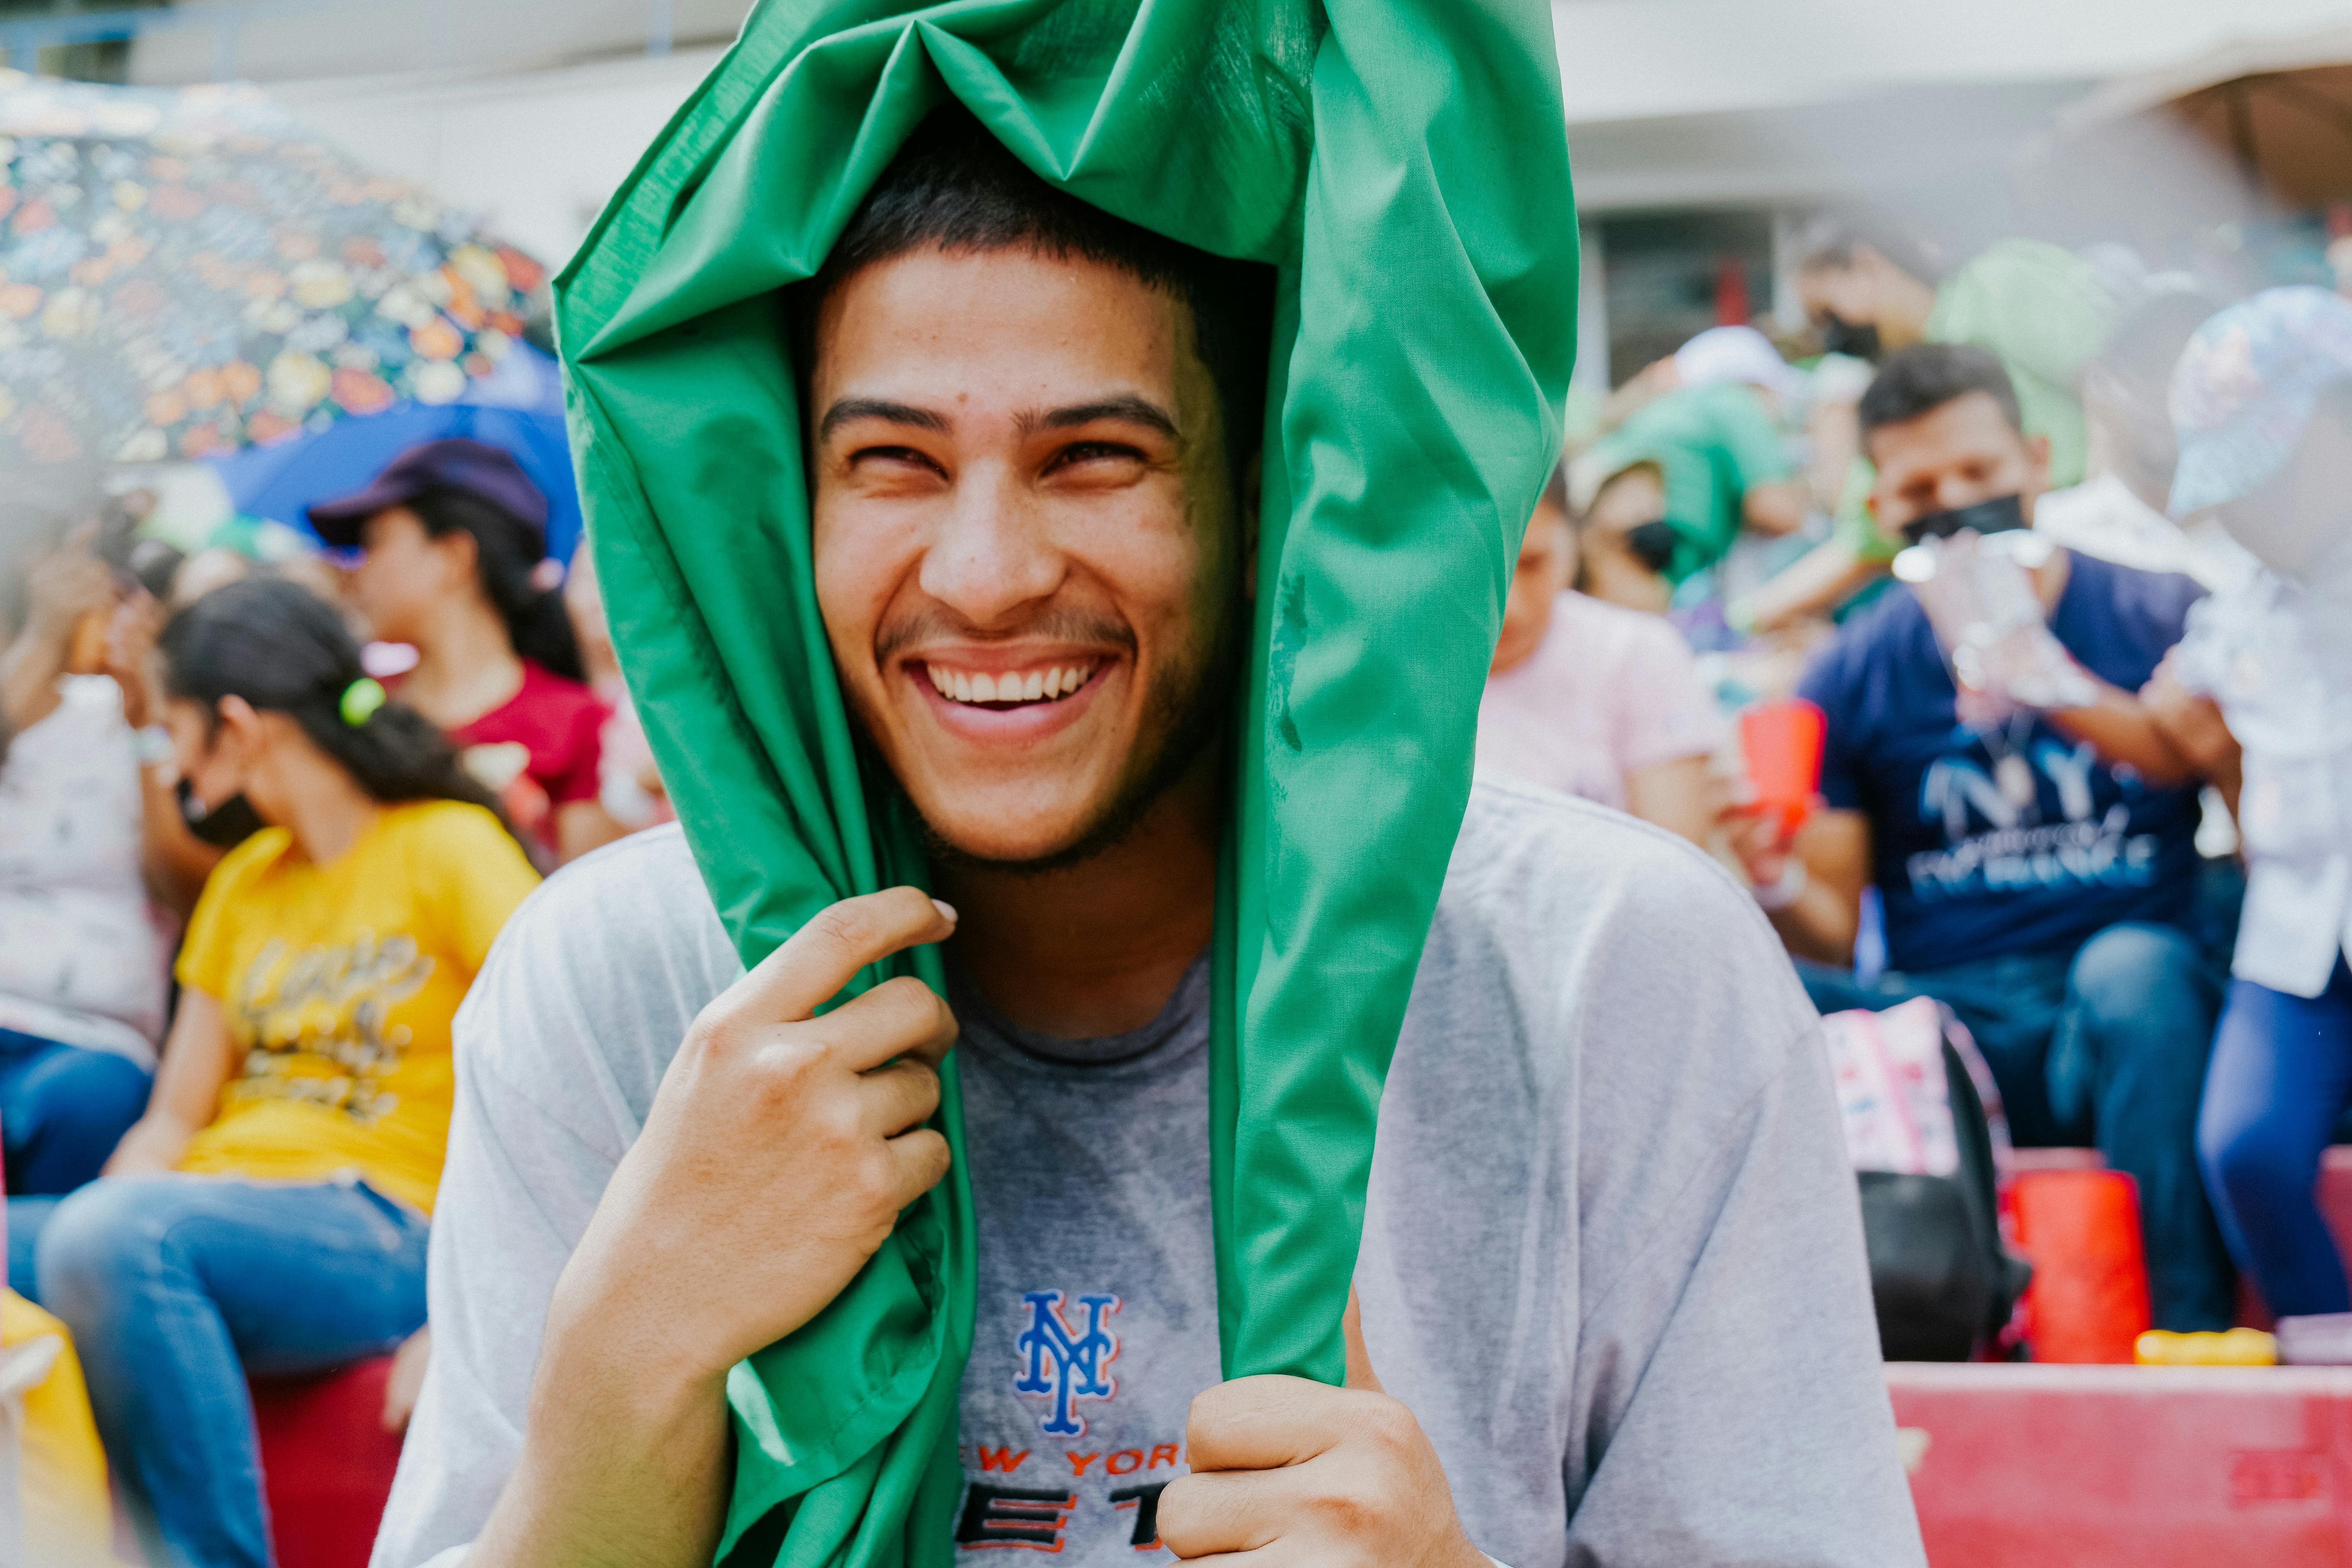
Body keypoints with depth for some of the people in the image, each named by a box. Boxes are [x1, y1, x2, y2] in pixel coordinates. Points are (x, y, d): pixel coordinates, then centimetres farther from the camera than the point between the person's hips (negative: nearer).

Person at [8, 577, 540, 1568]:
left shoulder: (447, 847, 1)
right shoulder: (243, 880, 23)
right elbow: (174, 1117, 18)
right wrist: (99, 1221, -4)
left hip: (374, 1231, -7)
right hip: (210, 1211, 7)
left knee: (116, 1237, -35)